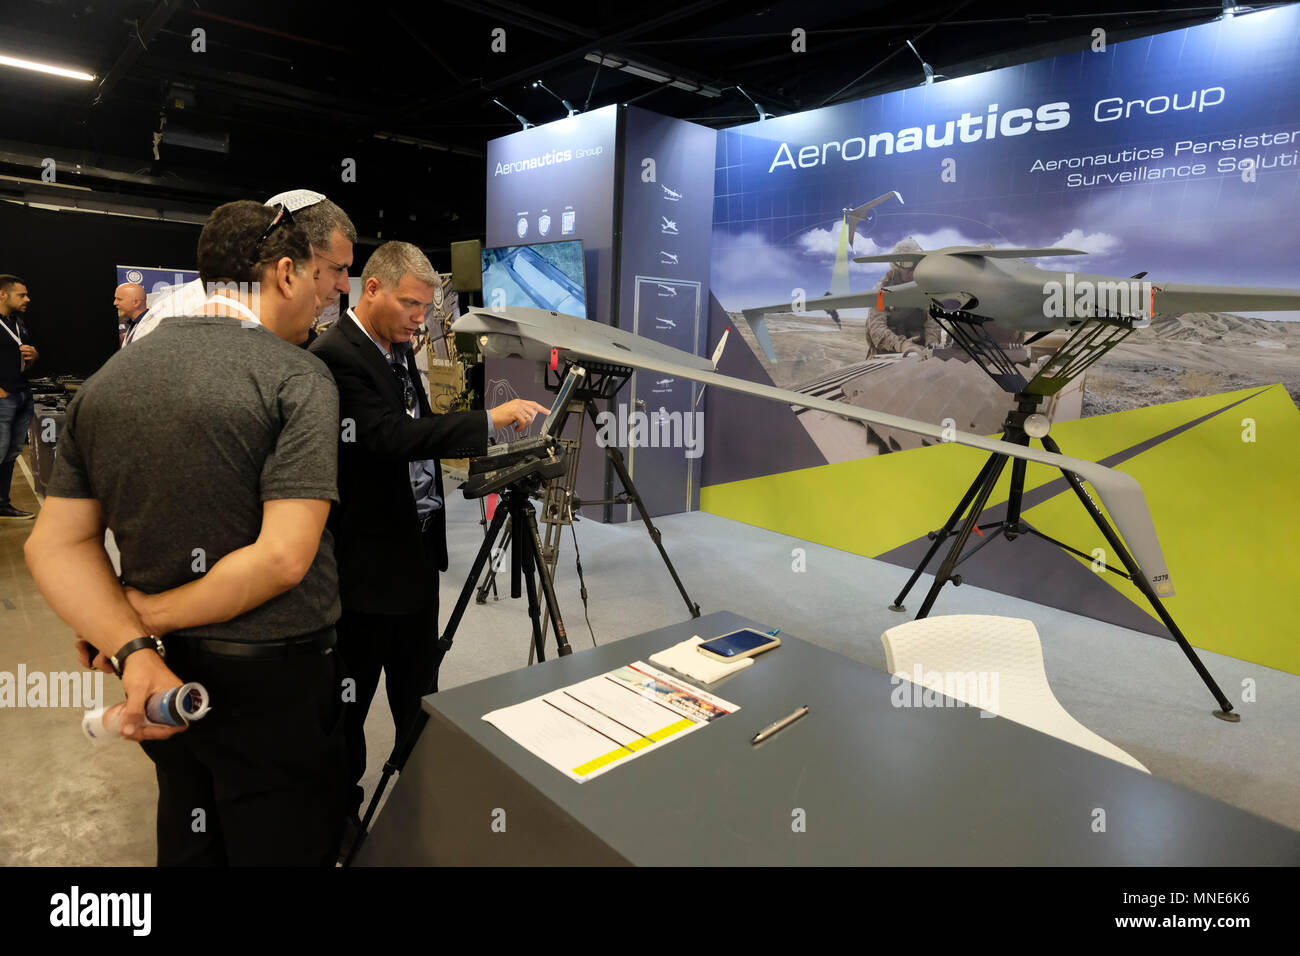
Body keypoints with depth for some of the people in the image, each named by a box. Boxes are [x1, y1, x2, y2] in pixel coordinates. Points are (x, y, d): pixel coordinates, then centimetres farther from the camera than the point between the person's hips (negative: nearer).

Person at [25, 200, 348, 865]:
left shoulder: (107, 379, 4)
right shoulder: (296, 377, -17)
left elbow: (55, 544, 0)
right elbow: (282, 557, -25)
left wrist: (134, 648, -11)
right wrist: (147, 615, -11)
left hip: (163, 682, 7)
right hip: (272, 683, -7)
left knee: (188, 843, 28)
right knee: (284, 847, 14)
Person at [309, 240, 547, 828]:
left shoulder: (400, 349, 11)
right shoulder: (335, 354, -18)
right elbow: (390, 434, -30)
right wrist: (489, 420, -33)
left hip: (417, 545, 9)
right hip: (368, 556, -8)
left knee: (419, 691, 21)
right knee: (352, 693, 10)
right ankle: (342, 804, 30)